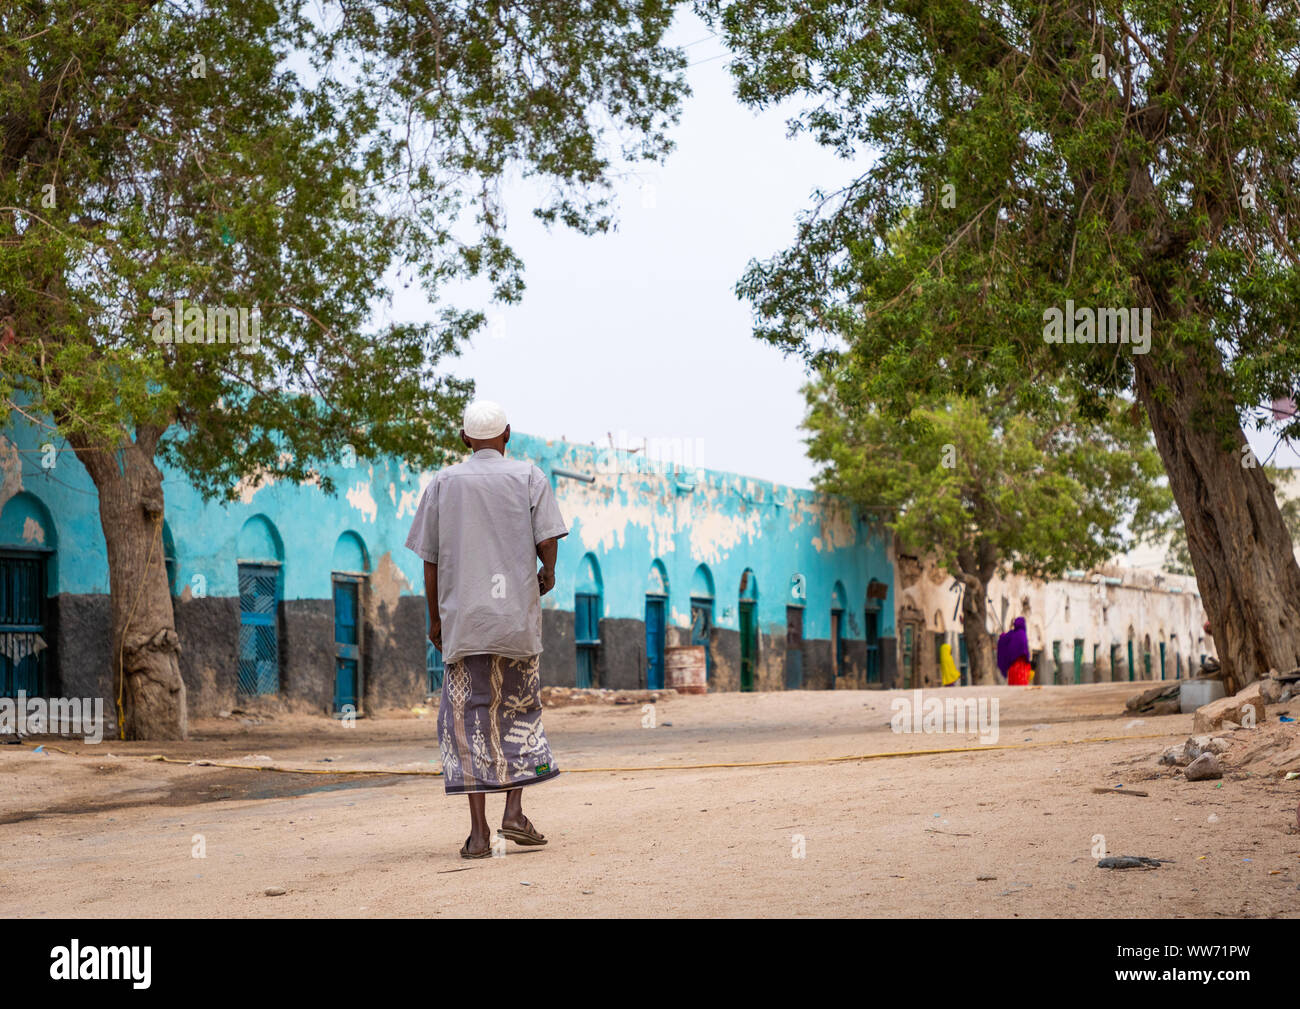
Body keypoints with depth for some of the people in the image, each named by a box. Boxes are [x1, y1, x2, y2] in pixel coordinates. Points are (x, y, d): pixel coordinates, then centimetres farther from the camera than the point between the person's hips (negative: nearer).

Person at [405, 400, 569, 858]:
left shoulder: (443, 483, 7)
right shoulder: (529, 476, 4)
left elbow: (430, 558, 5)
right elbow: (547, 541, -7)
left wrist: (435, 618, 13)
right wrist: (548, 574, 15)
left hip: (462, 617, 1)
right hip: (517, 614, 0)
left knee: (468, 717, 1)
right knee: (520, 708, 14)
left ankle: (479, 830, -3)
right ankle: (514, 811, 3)